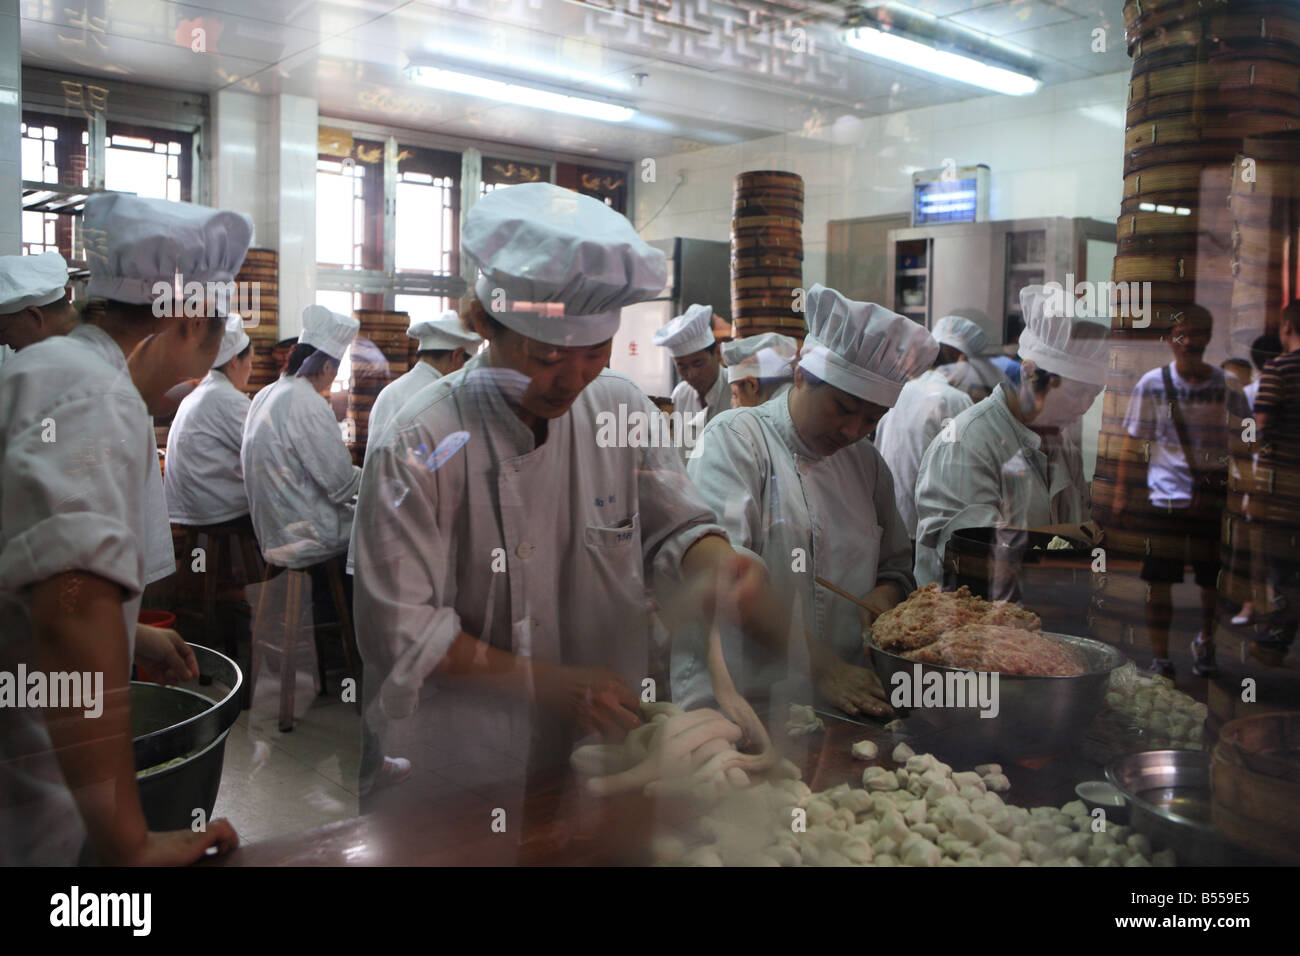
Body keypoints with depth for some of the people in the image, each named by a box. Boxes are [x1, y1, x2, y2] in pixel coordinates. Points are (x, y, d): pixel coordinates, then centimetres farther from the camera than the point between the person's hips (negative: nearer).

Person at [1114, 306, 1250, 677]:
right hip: (1164, 501, -1)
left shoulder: (1227, 386, 1)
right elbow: (1133, 443, 4)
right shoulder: (1152, 384, 0)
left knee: (1214, 583, 10)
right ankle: (1160, 657, 14)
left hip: (1214, 502, 1)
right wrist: (1121, 493, 1)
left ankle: (1205, 642, 36)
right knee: (1160, 582, 1)